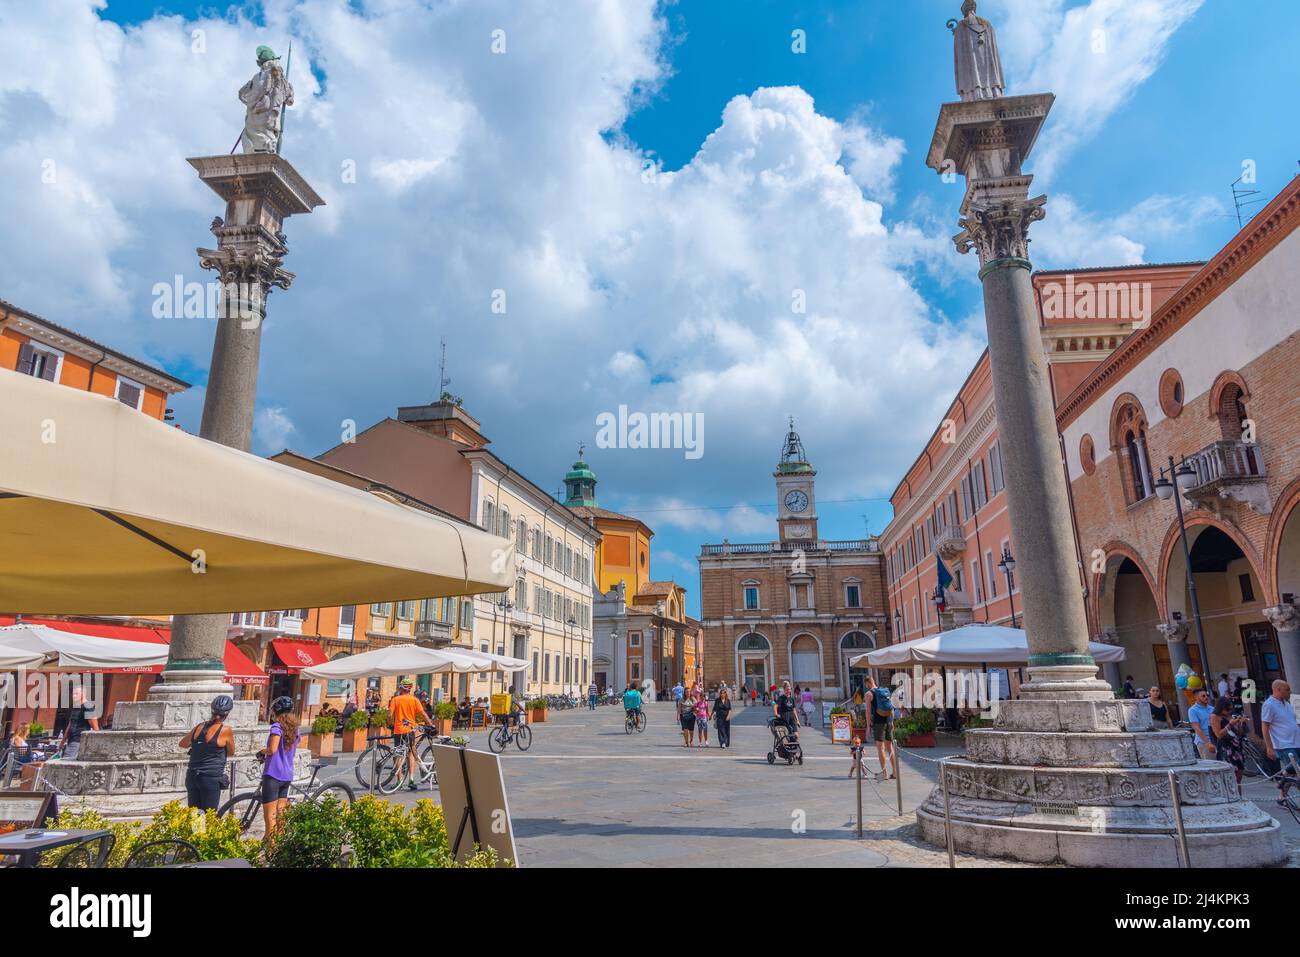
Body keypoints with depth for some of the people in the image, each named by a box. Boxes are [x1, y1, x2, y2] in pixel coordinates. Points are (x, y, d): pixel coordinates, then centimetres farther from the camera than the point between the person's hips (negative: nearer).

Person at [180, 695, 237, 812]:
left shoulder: (199, 727, 5)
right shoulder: (225, 730, -11)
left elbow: (182, 744, 24)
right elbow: (231, 753, 5)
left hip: (192, 777, 5)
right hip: (211, 778, -5)